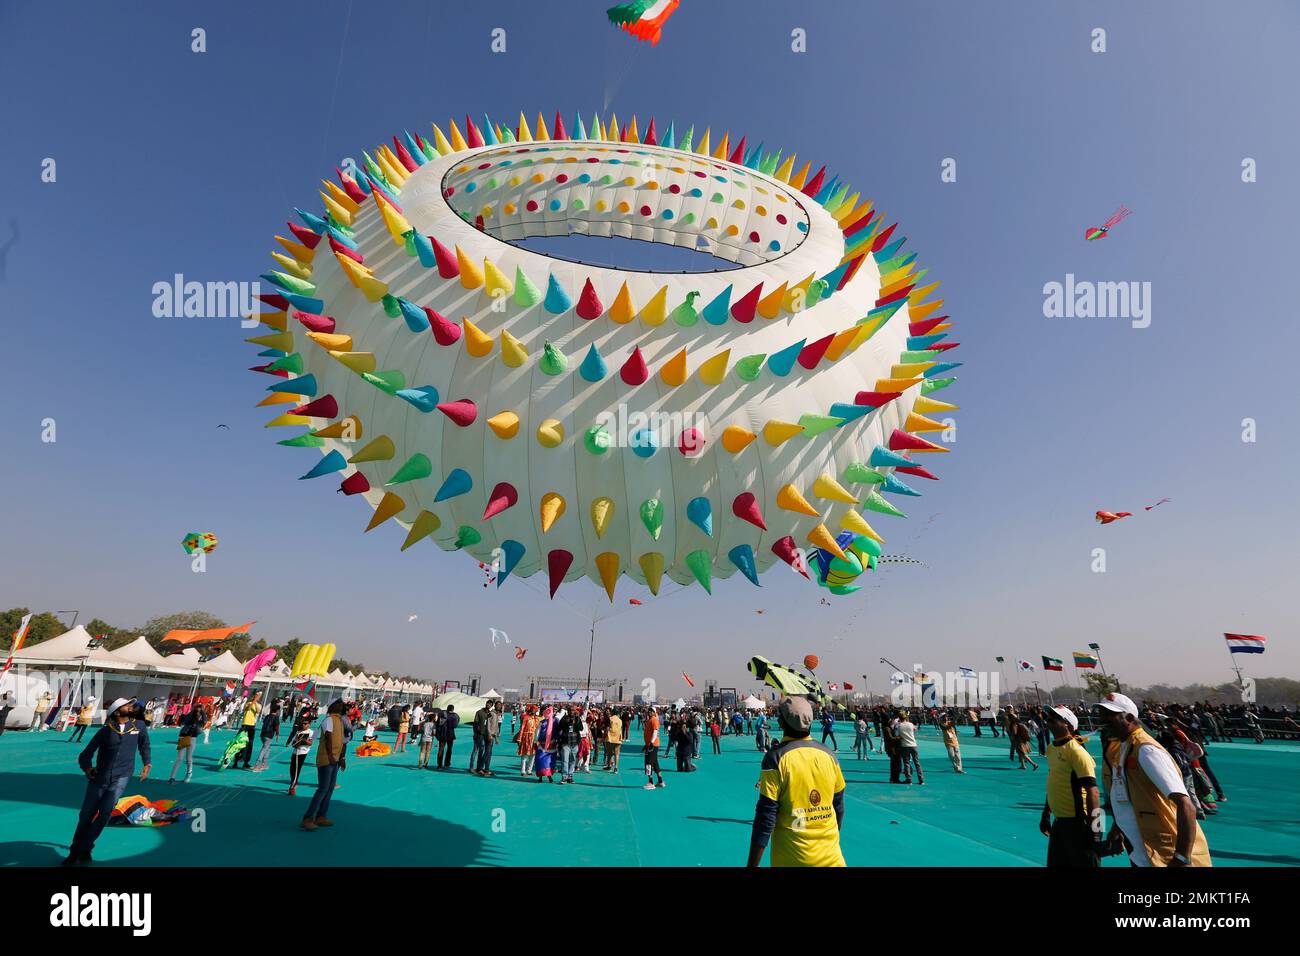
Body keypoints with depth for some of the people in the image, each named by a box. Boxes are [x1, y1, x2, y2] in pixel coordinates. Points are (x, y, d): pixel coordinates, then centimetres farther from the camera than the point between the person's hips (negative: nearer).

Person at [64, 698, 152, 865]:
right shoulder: (105, 731, -2)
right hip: (99, 776, 0)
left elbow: (144, 745, 18)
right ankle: (74, 851, 23)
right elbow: (85, 755, 3)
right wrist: (87, 767, -15)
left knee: (105, 813, -11)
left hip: (121, 777, 0)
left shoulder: (139, 725, 2)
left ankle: (85, 849, 4)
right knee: (86, 814, 4)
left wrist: (146, 764, 13)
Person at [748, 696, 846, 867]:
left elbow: (765, 816, -15)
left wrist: (753, 864, -9)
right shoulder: (828, 754, -2)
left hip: (790, 859, -1)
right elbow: (839, 807, 8)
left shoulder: (776, 757, -14)